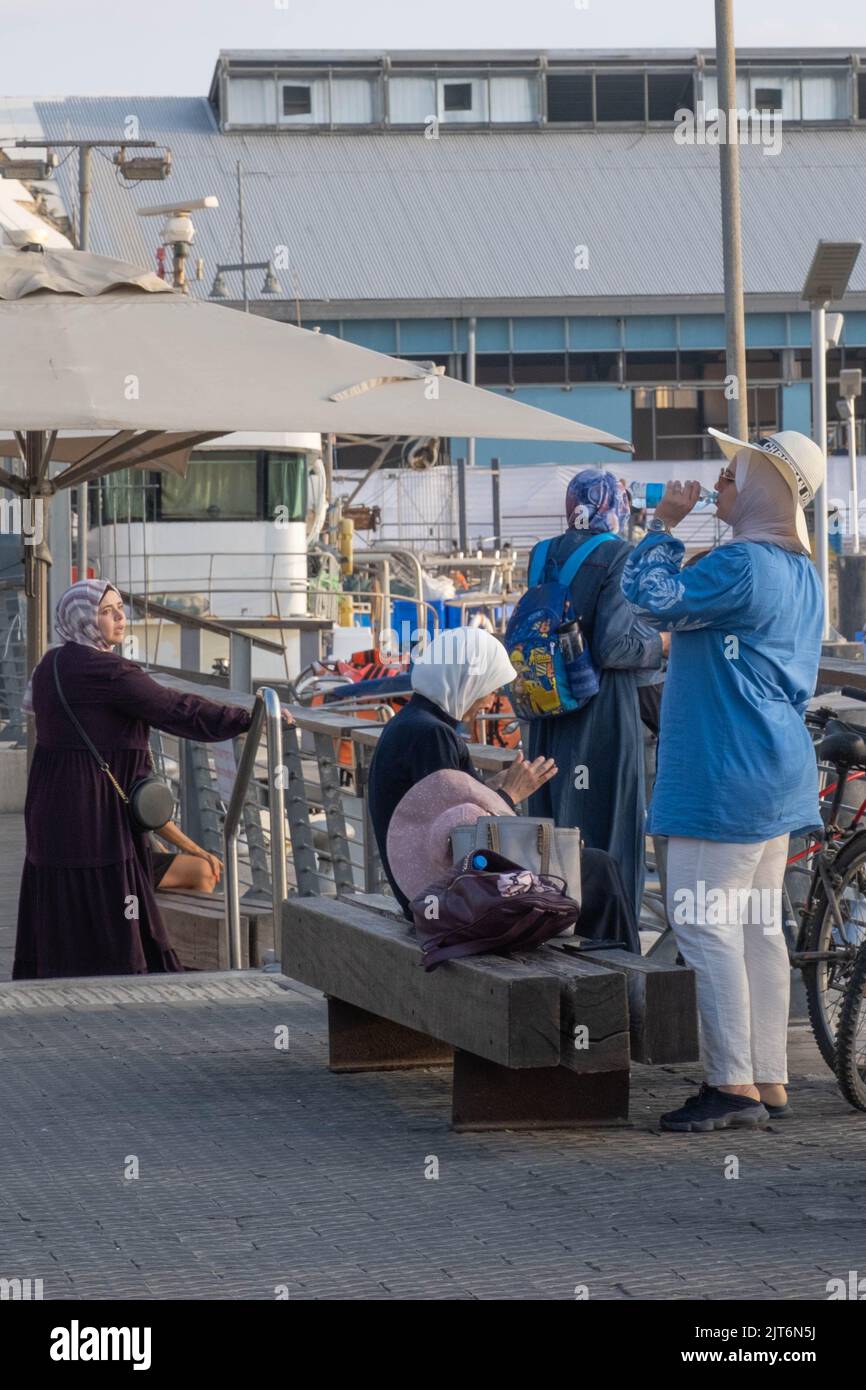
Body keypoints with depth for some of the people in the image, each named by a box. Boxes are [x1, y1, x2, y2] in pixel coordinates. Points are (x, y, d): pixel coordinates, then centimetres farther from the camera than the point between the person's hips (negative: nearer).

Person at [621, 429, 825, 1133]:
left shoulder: (742, 565, -16)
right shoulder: (801, 573, 15)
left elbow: (653, 599, -19)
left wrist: (664, 526, -7)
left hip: (725, 773, -10)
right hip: (777, 770, 10)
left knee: (703, 921, -7)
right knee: (758, 925, 11)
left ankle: (734, 1084, -8)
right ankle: (770, 1083, 14)